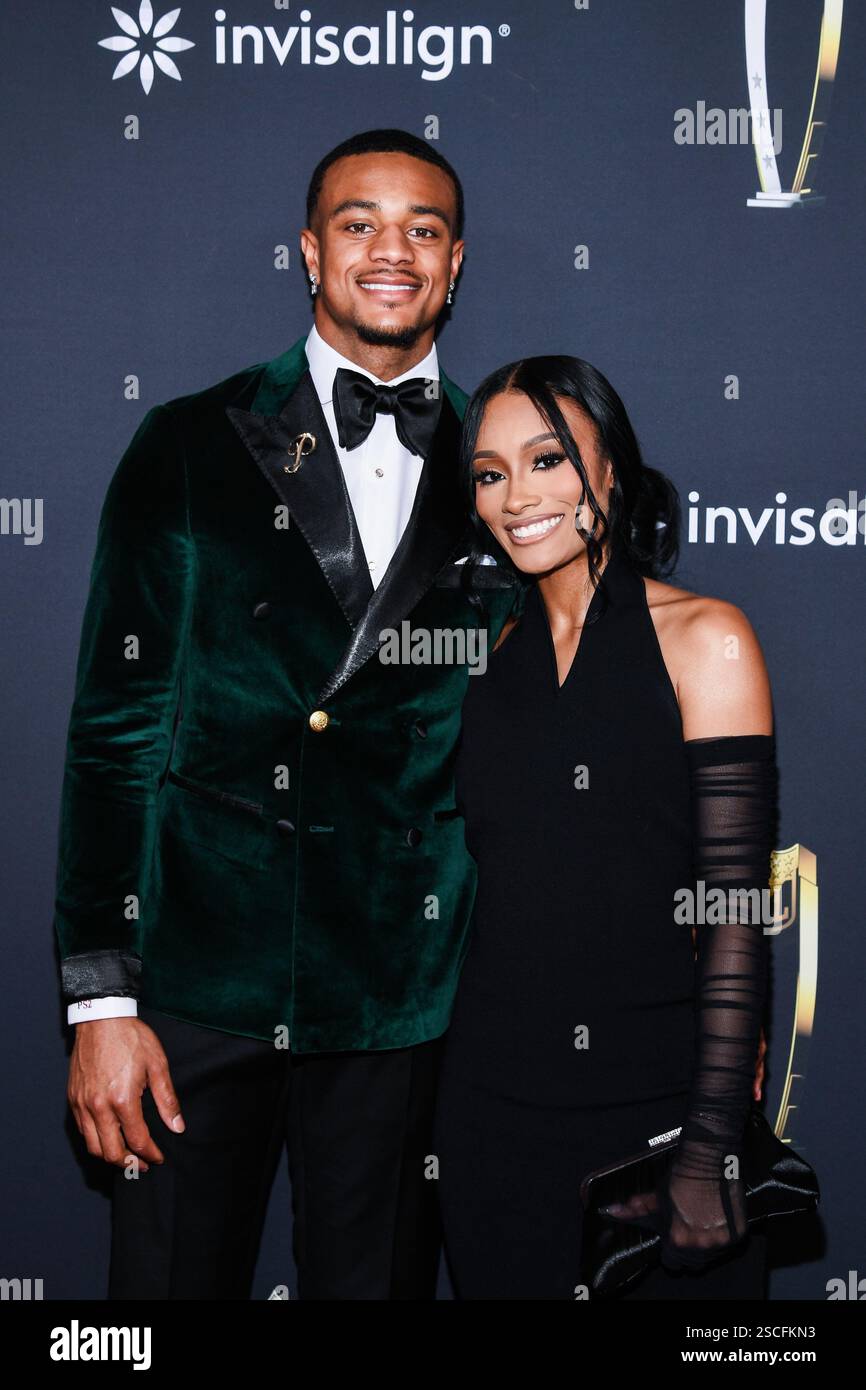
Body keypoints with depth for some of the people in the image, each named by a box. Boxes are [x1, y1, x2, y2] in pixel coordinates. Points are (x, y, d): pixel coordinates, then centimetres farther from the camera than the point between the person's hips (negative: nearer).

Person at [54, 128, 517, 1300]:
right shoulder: (192, 447, 1)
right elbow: (116, 726, -2)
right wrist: (102, 1000, -7)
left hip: (404, 999, 2)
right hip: (198, 974, -1)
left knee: (377, 1279, 13)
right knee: (170, 1279, 8)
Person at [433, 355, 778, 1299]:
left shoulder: (704, 639, -6)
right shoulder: (494, 653, 8)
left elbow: (734, 905, -11)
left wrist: (710, 1148, -16)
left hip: (652, 1103, -4)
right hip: (492, 1105, 4)